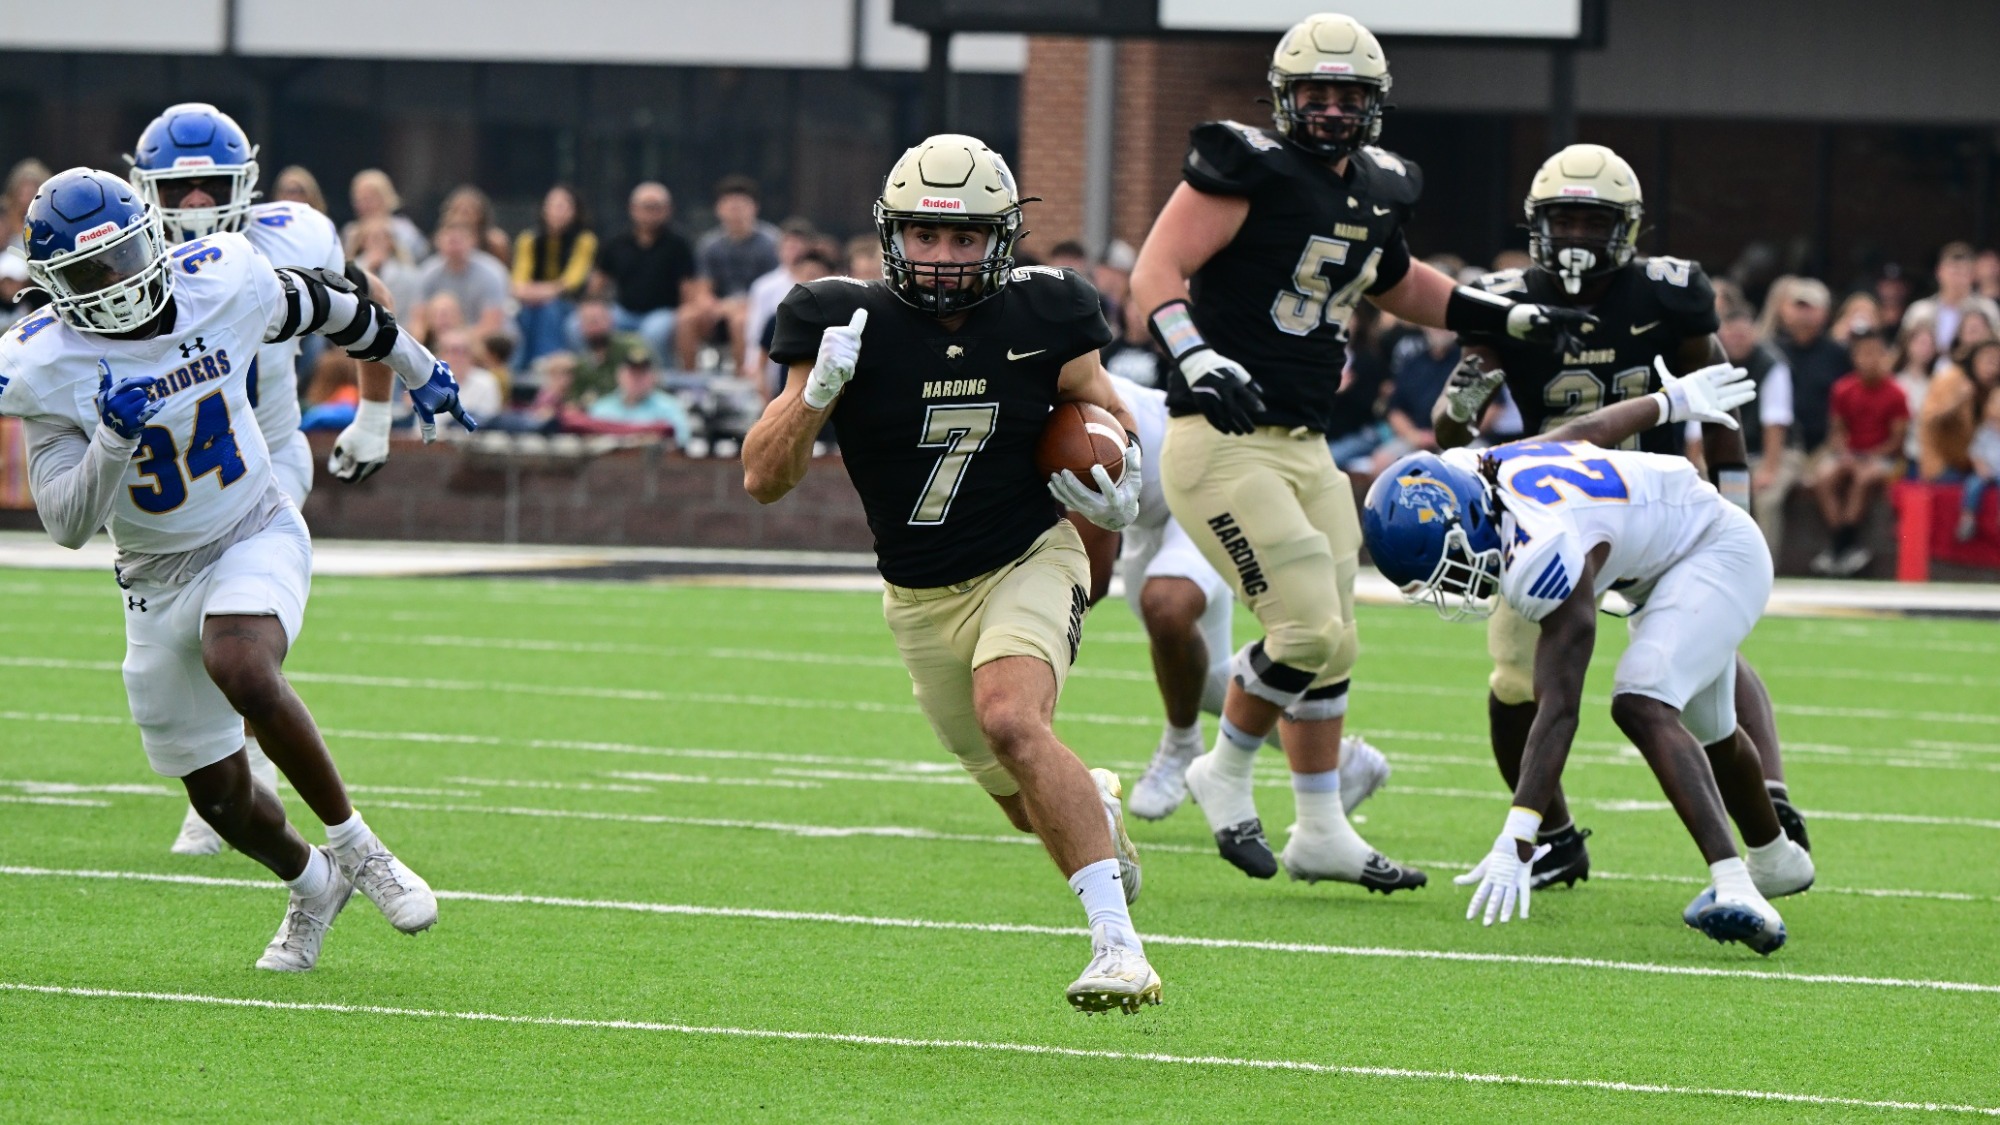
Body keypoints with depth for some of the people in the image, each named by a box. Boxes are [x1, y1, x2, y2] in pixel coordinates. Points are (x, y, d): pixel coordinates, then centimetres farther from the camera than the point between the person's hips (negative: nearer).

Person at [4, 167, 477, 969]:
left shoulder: (223, 285, -14)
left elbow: (323, 303, 9)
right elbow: (68, 524, -18)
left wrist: (411, 364, 26)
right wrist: (114, 441, -36)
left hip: (255, 536, -2)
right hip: (158, 578, 2)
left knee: (242, 672, -34)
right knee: (220, 797, 6)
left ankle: (352, 845, -16)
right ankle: (312, 888, 38)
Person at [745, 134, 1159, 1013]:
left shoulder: (1039, 316, -12)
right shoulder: (849, 322, -14)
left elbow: (1098, 405, 9)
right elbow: (763, 480, -15)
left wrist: (1121, 480, -13)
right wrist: (819, 389, -31)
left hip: (1029, 562, -3)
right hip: (922, 599, 3)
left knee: (1010, 717, -31)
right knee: (1020, 792, 14)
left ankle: (1115, 940, -32)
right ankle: (1096, 808, 53)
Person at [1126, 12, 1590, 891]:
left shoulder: (1374, 193, 11)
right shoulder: (1251, 170, -12)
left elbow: (1397, 287, 31)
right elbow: (1156, 272, -18)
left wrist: (1510, 318, 24)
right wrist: (1196, 359, -34)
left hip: (1304, 448, 8)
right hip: (1224, 445, -8)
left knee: (1327, 645, 11)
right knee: (1312, 630, -15)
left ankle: (1322, 833, 22)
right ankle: (1227, 772, 8)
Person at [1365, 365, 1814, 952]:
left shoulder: (1545, 556, -38)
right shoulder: (1471, 472, -13)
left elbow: (1559, 709, -41)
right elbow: (1588, 429, 6)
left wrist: (1516, 844, -45)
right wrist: (1670, 400, 27)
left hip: (1722, 552, -10)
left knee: (1642, 705, -30)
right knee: (1705, 732, 28)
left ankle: (1736, 891, -37)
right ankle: (1776, 863, 53)